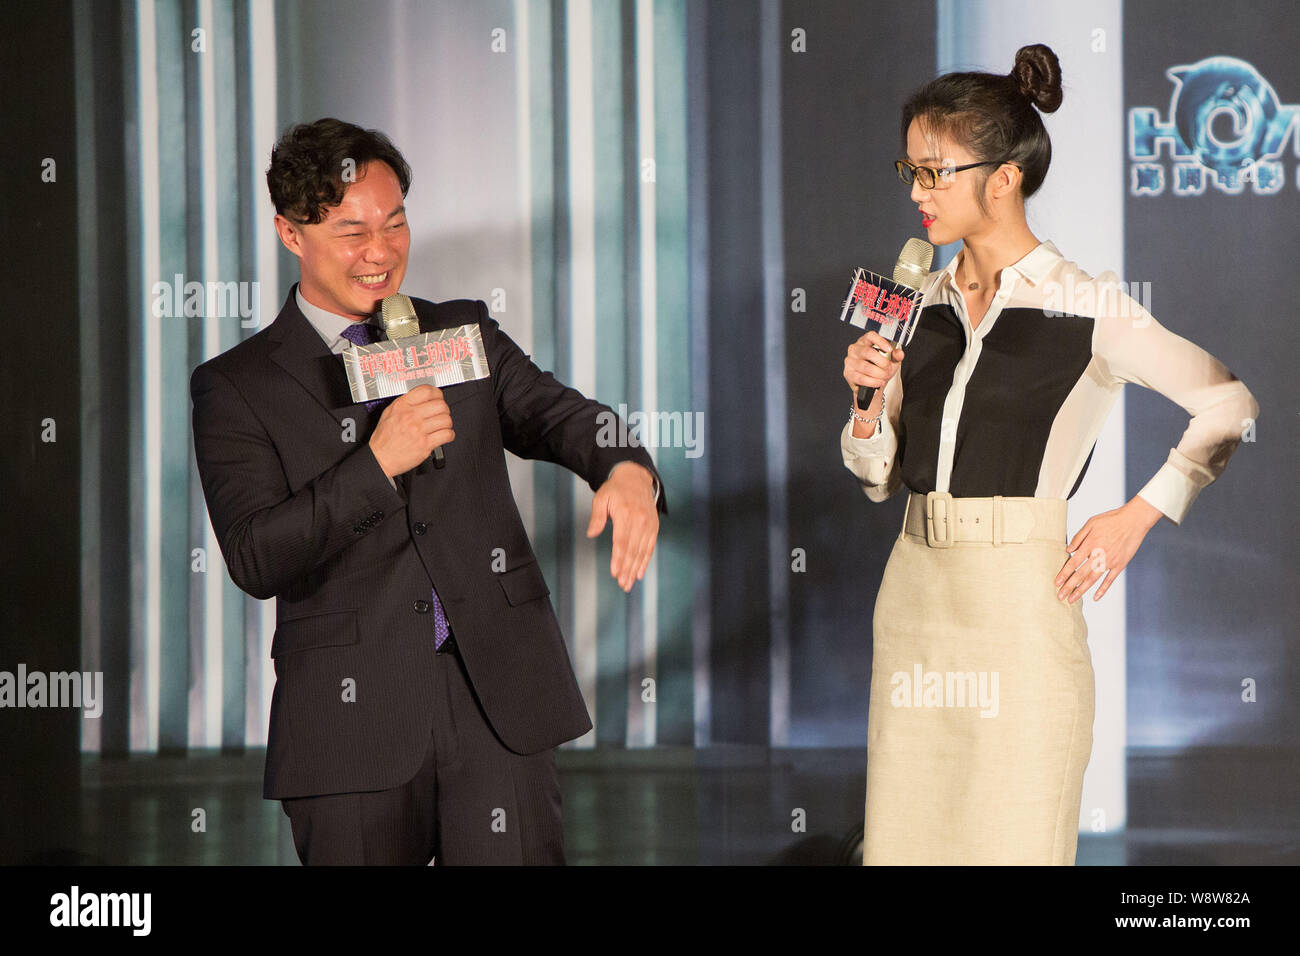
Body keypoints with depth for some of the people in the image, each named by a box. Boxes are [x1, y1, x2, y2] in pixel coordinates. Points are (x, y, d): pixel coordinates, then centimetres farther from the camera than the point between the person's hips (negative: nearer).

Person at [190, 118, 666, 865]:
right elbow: (255, 560, -7)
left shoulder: (464, 334, 15)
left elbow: (557, 415, -1)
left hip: (499, 694, 2)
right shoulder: (236, 387, 4)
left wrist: (627, 469, -24)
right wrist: (377, 462, -17)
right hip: (353, 712, -2)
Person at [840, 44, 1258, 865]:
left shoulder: (1083, 306, -5)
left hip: (1018, 600, -6)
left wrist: (1138, 517, -3)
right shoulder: (923, 303, 11)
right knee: (903, 838, 6)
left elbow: (1230, 403, 1)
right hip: (915, 583, 6)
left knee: (1013, 839, -4)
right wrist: (868, 400, -4)